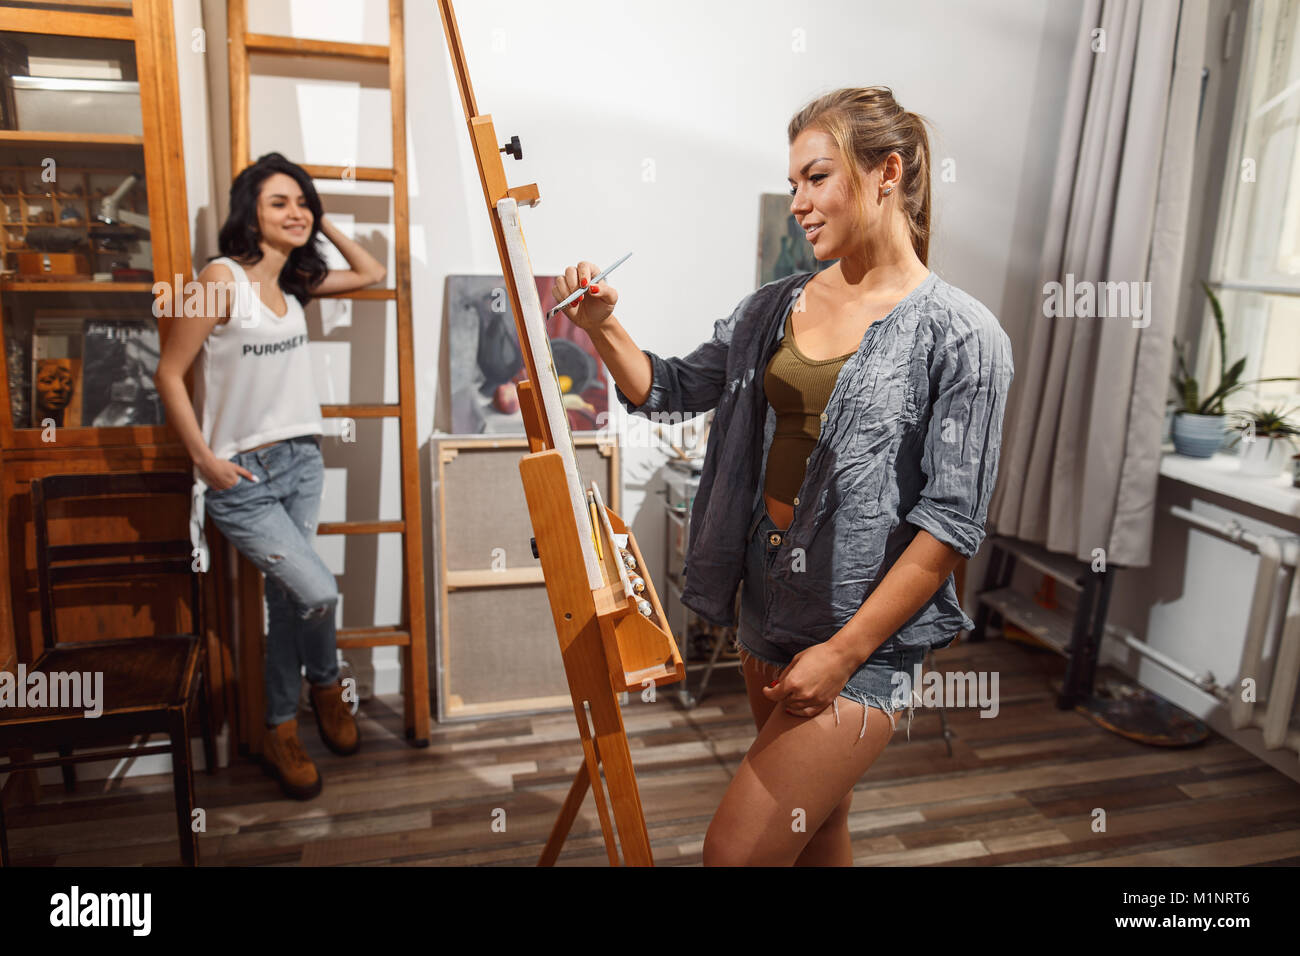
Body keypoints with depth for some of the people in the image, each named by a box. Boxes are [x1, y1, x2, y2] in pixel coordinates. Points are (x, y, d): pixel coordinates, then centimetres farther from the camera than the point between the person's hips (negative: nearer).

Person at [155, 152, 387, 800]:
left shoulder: (294, 282, 7)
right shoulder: (223, 278, -12)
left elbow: (372, 273, 21)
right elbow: (169, 374, -10)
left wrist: (324, 226, 10)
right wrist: (206, 460, -12)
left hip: (300, 462, 6)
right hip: (240, 476, -6)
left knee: (286, 599, 12)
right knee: (318, 591, -15)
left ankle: (280, 734, 29)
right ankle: (327, 685, 17)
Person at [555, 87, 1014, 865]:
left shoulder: (961, 337, -13)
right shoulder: (776, 307, 5)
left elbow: (952, 522, -15)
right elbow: (670, 390, 13)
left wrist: (844, 652, -16)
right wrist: (604, 327, -5)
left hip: (865, 631, -6)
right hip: (766, 603, 6)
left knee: (737, 850, -6)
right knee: (813, 832, 23)